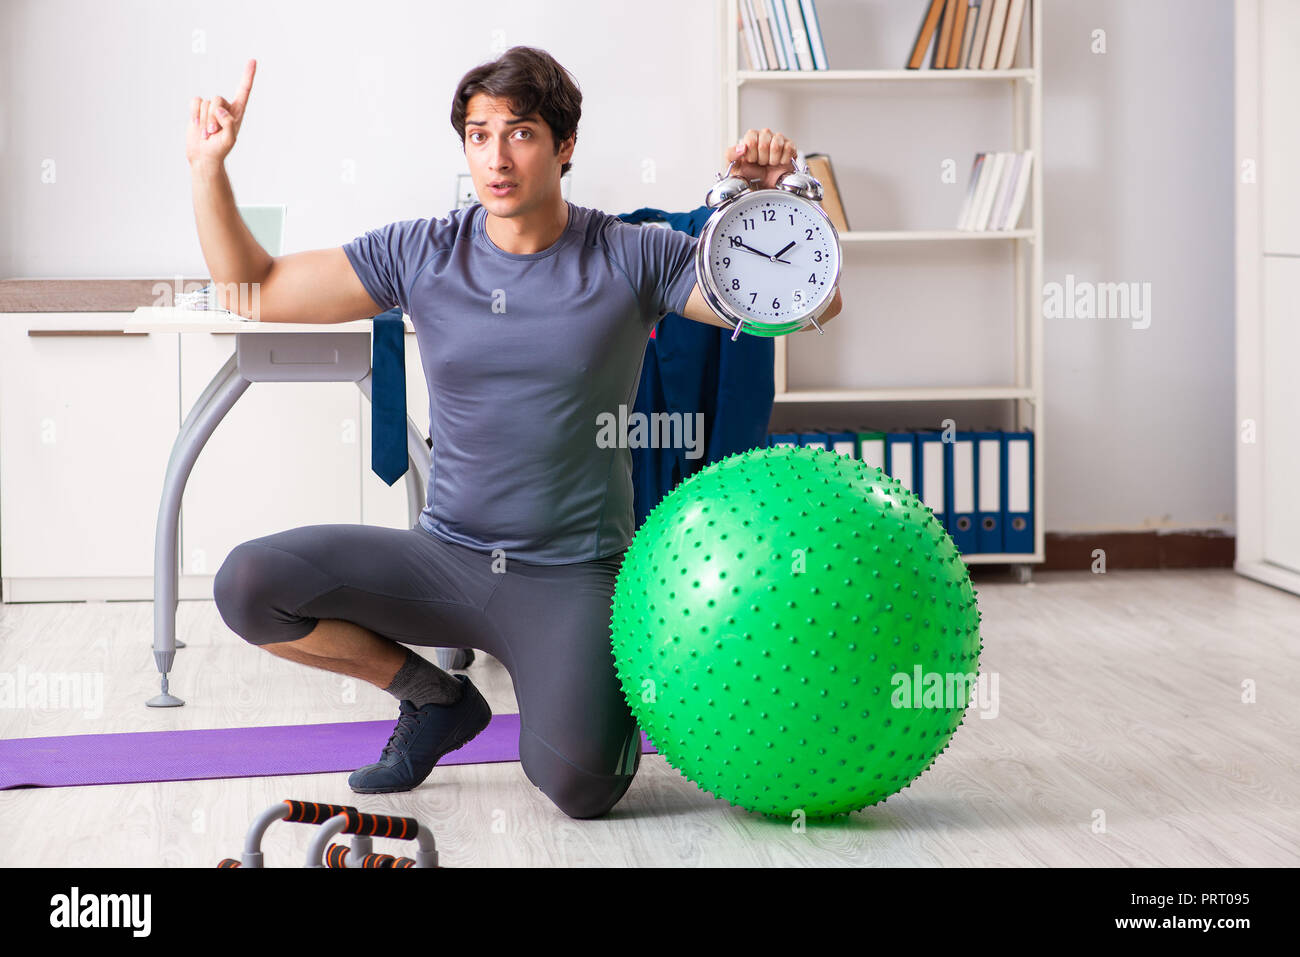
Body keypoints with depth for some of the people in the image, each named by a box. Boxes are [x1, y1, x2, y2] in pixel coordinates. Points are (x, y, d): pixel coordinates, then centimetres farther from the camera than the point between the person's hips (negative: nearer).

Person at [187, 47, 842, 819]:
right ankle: (435, 698, 7)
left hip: (572, 578, -3)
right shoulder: (421, 255, 2)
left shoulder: (633, 258, -4)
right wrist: (209, 168, -6)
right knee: (248, 583, -18)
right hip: (445, 557, 3)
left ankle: (605, 695, 15)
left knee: (580, 790, -26)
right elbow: (253, 291, 5)